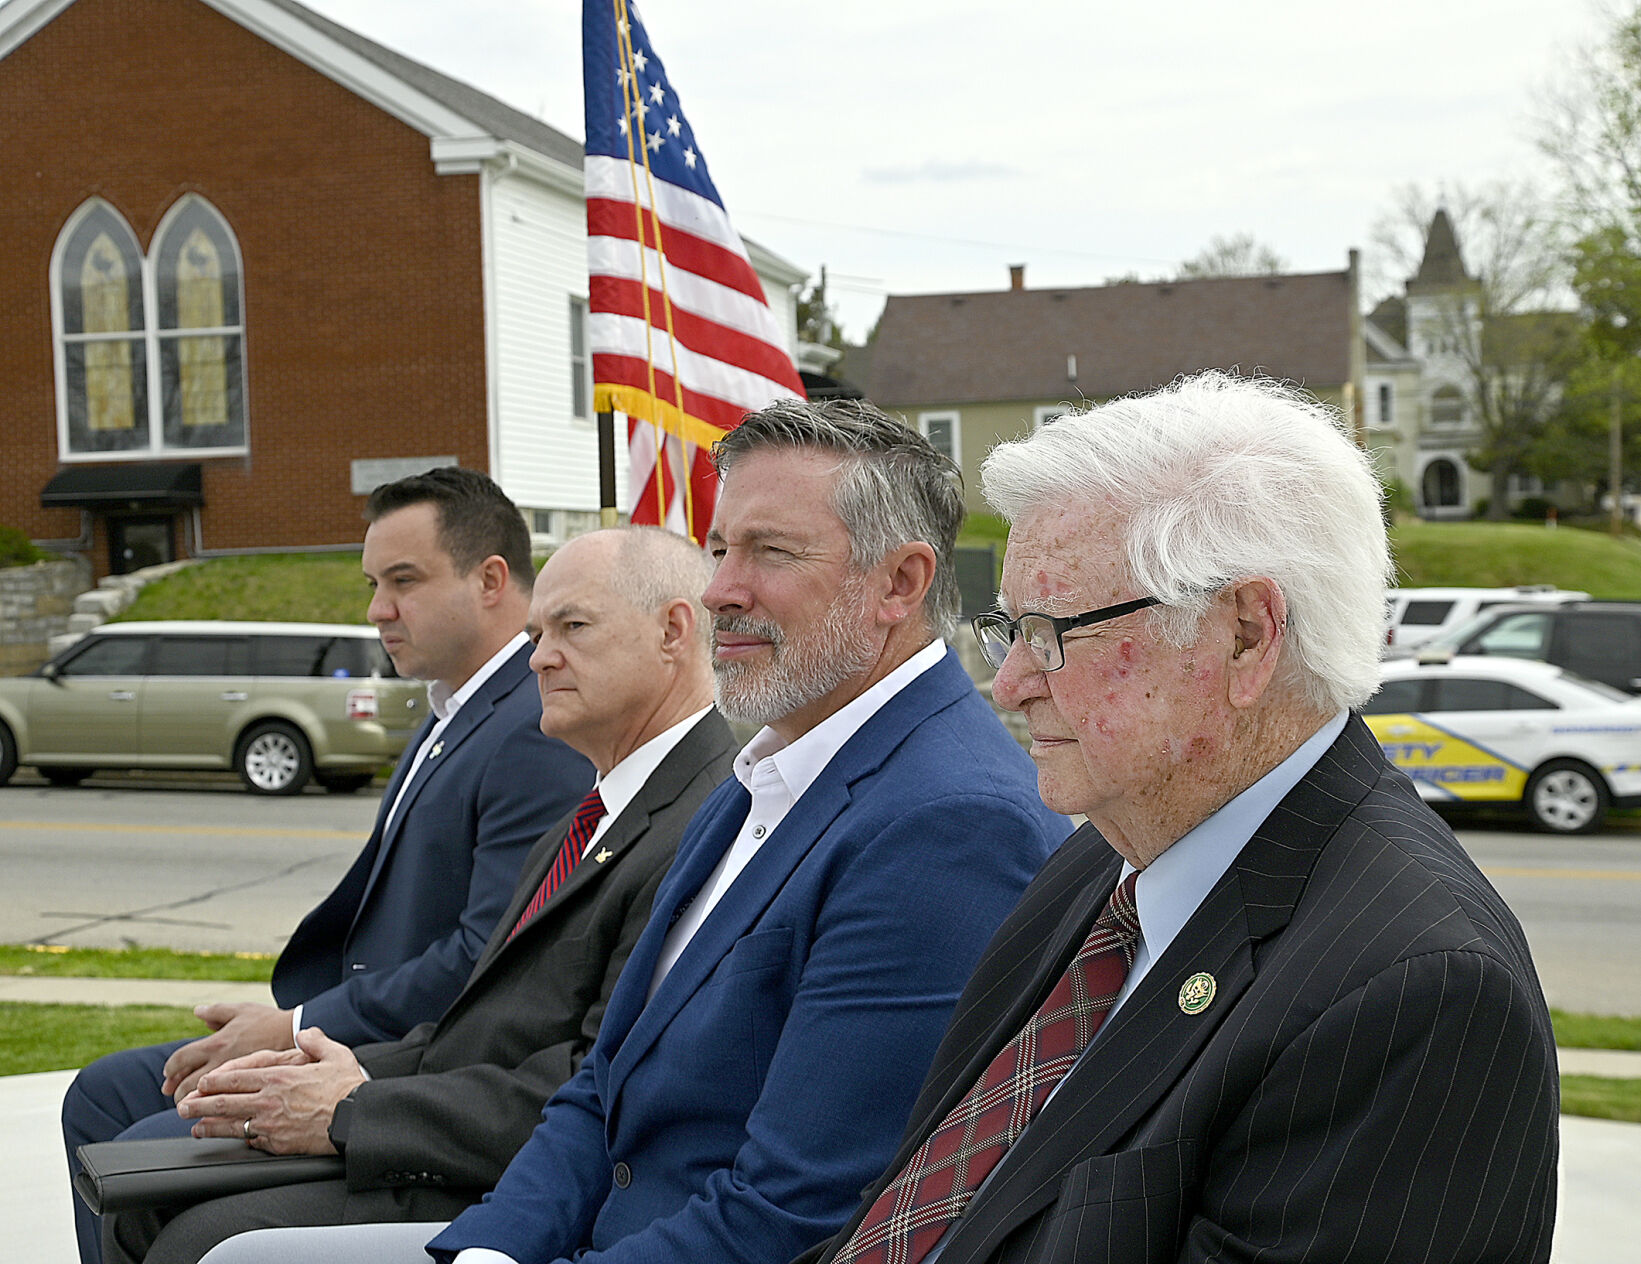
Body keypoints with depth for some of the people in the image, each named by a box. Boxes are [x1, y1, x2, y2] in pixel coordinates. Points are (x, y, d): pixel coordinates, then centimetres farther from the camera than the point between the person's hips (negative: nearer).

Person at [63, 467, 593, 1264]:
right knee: (103, 1096, 13)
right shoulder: (454, 714, 15)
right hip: (355, 1035, 11)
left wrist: (297, 1030, -16)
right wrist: (273, 1024, 3)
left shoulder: (541, 733, -19)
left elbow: (489, 962, -25)